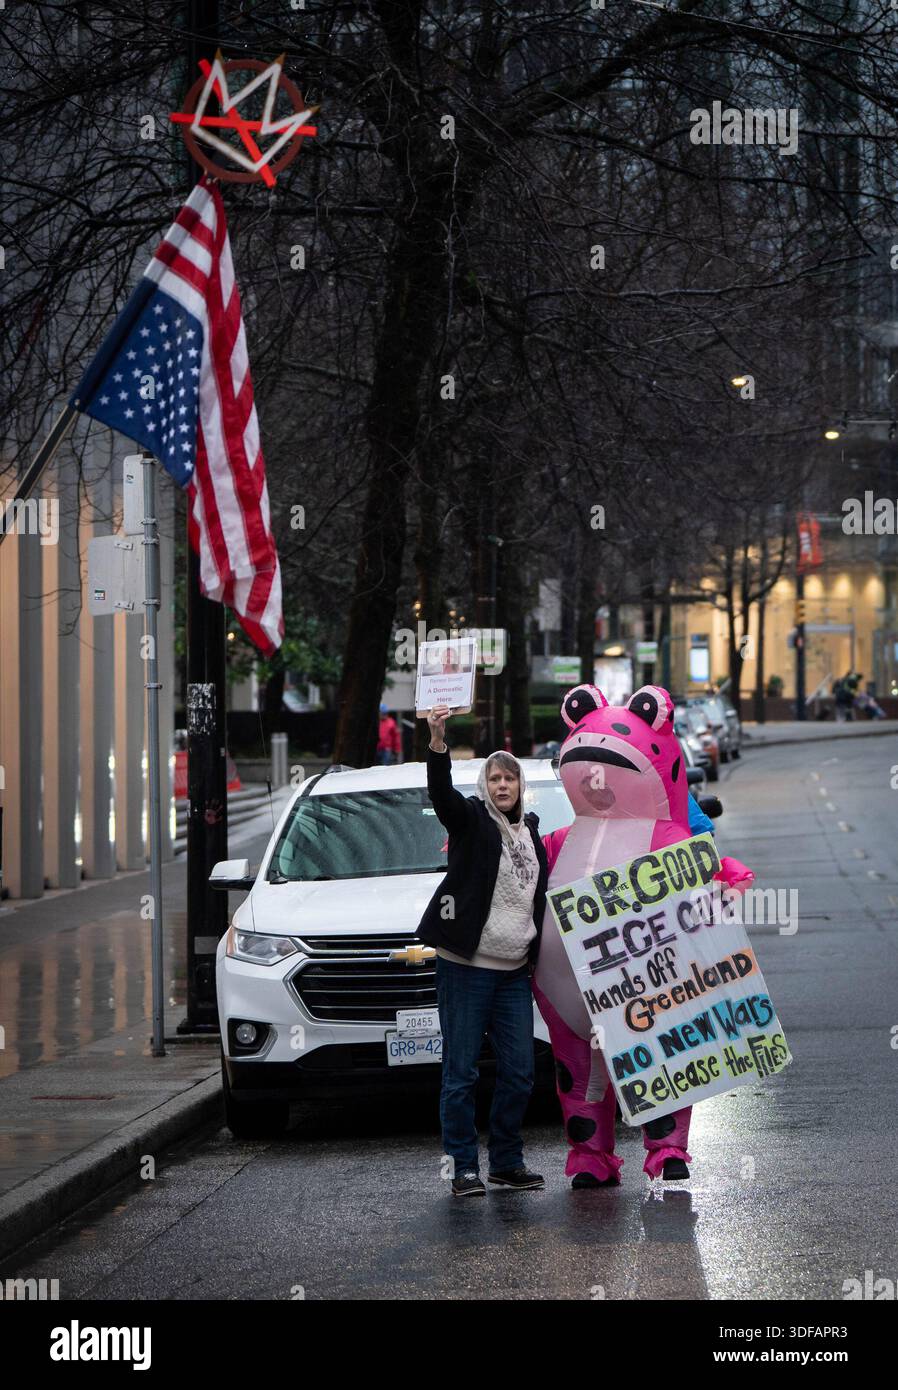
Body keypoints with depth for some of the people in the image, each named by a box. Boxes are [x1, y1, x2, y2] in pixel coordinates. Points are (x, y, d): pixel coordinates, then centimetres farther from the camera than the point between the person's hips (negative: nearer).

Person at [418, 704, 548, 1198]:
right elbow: (441, 793, -23)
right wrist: (438, 743, -40)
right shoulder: (471, 819, -2)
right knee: (461, 1071, -3)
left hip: (514, 971, 6)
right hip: (466, 967, -6)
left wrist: (536, 952, 20)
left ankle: (507, 1162, 17)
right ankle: (463, 1168, 3)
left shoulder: (530, 831, 15)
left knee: (519, 1071, 5)